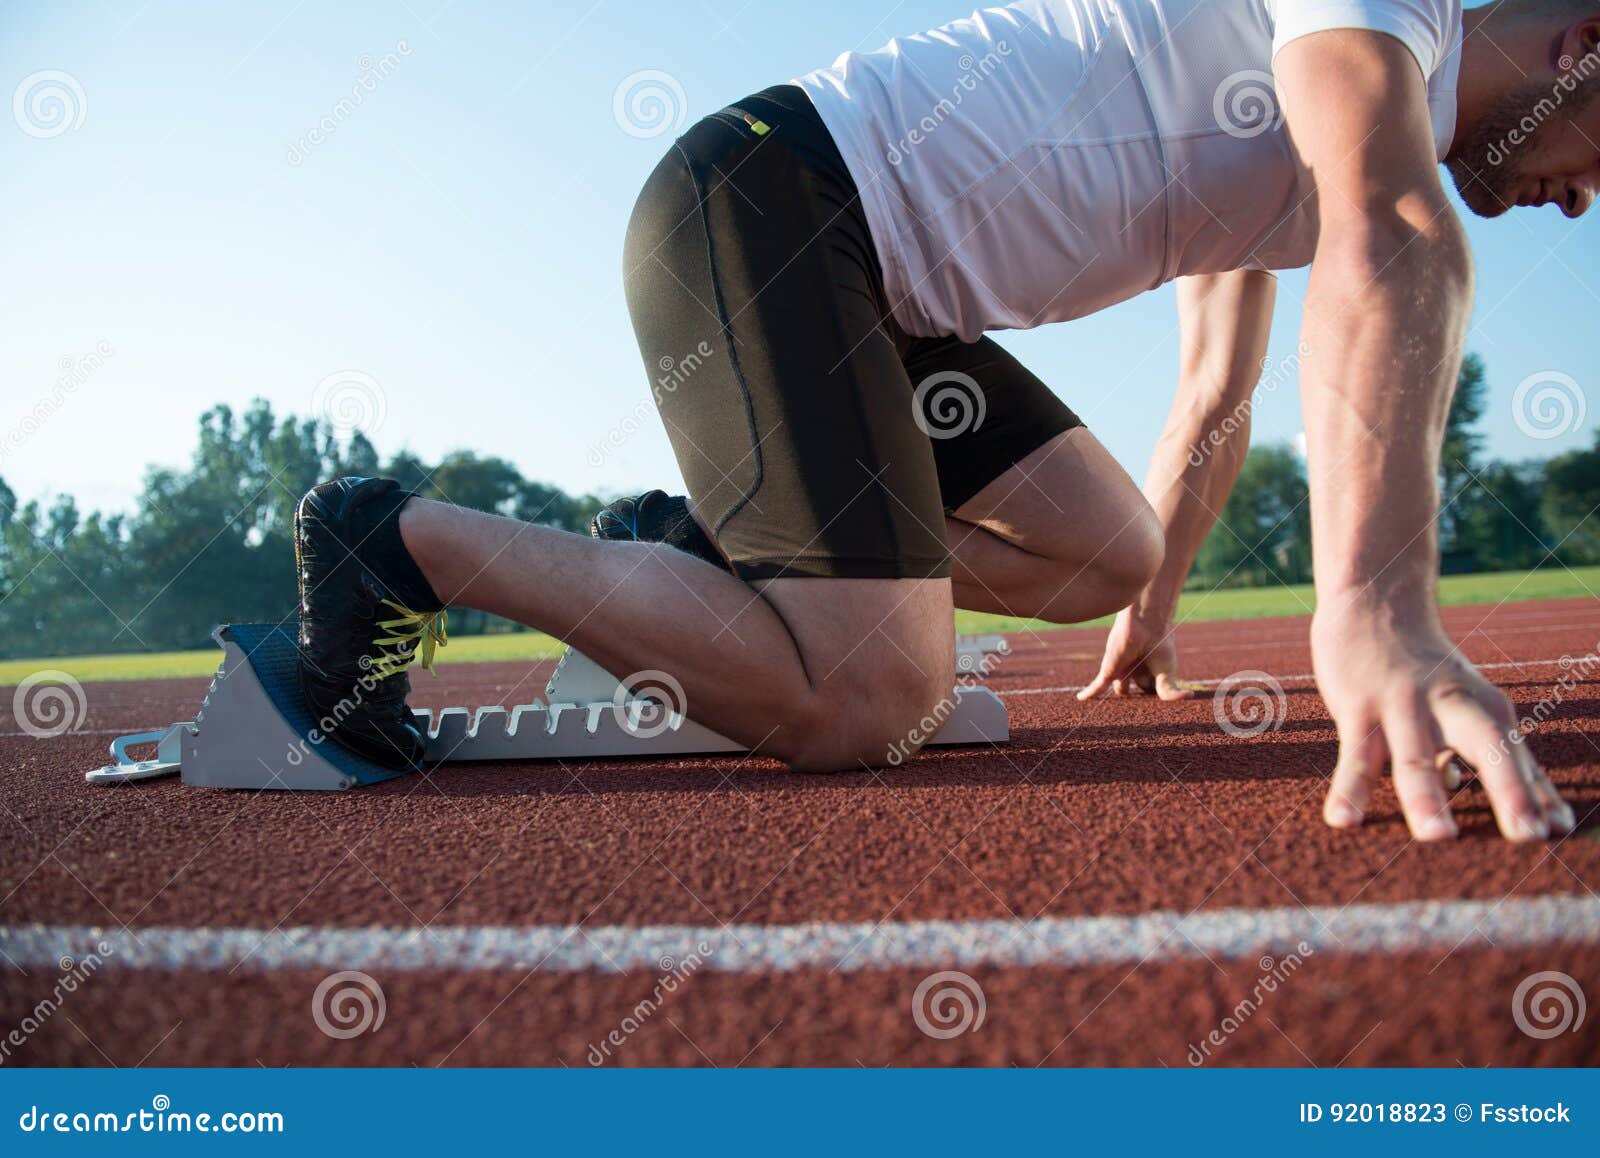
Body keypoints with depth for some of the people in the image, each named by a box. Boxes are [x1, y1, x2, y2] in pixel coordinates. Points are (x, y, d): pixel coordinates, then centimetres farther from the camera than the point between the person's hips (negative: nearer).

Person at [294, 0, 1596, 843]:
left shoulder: (1296, 162, 24)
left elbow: (1216, 404, 32)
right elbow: (1396, 247, -28)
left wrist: (1149, 614, 39)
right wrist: (1377, 613, -40)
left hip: (880, 291, 11)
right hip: (764, 206, -11)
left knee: (1107, 555, 7)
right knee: (859, 706, -22)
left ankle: (695, 547, 12)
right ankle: (403, 540, -9)